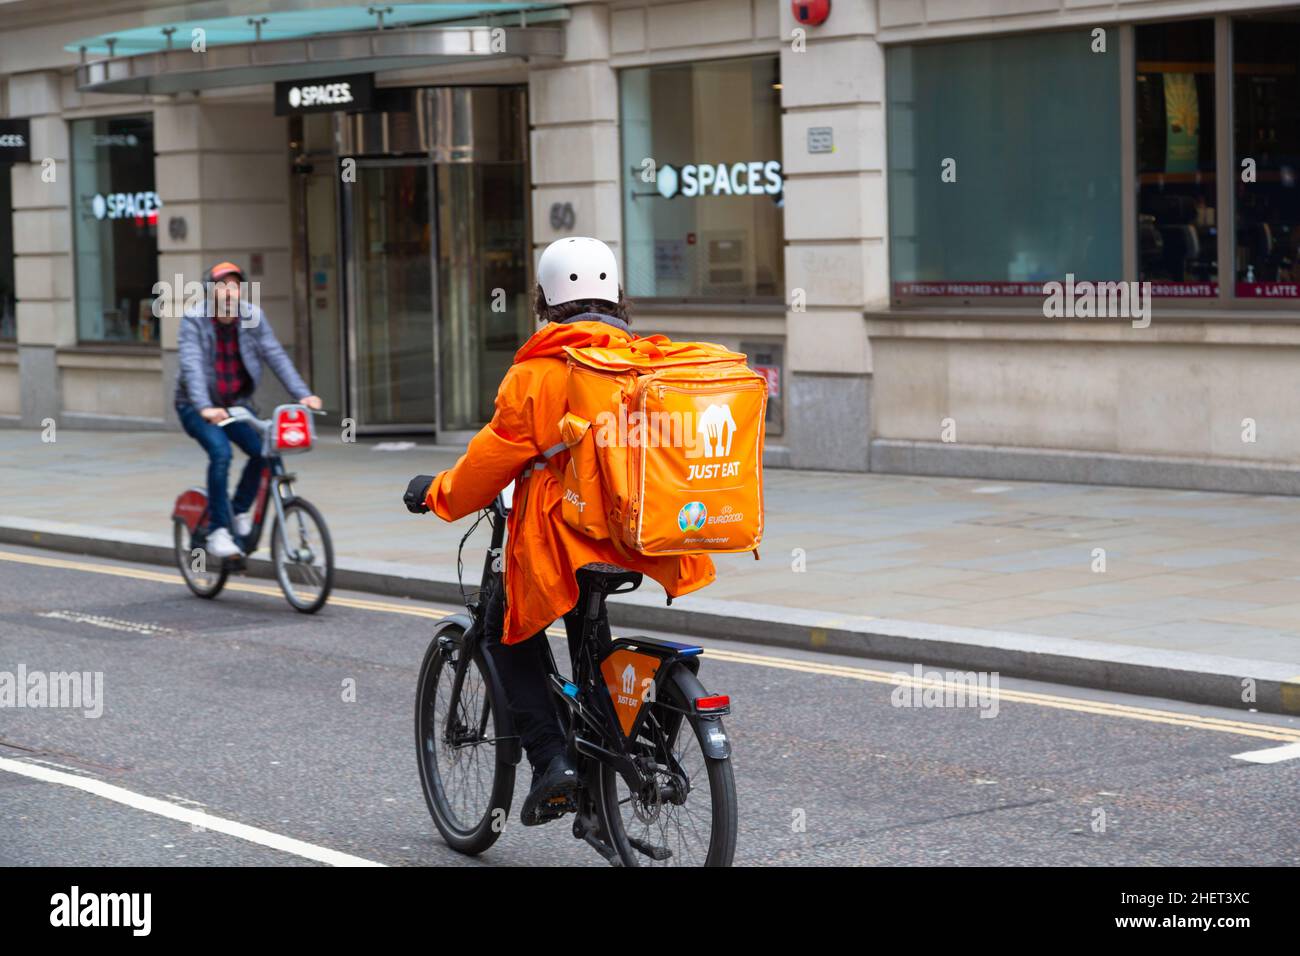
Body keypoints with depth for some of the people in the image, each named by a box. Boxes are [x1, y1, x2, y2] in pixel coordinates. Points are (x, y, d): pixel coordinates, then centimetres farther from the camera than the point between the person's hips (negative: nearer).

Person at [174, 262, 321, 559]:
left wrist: (302, 394, -24)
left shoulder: (252, 316, -5)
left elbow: (275, 355, -11)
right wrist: (204, 408, -42)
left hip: (236, 404, 4)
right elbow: (191, 365, -27)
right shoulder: (194, 319, -16)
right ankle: (217, 532, -20)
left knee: (263, 449, -18)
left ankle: (239, 511, 7)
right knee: (220, 452, -28)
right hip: (197, 407, -4)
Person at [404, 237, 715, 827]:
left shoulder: (537, 370, -7)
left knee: (507, 631, 17)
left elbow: (492, 458, -3)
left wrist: (436, 493, 14)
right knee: (586, 622, 32)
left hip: (559, 541, -5)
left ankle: (551, 758, 0)